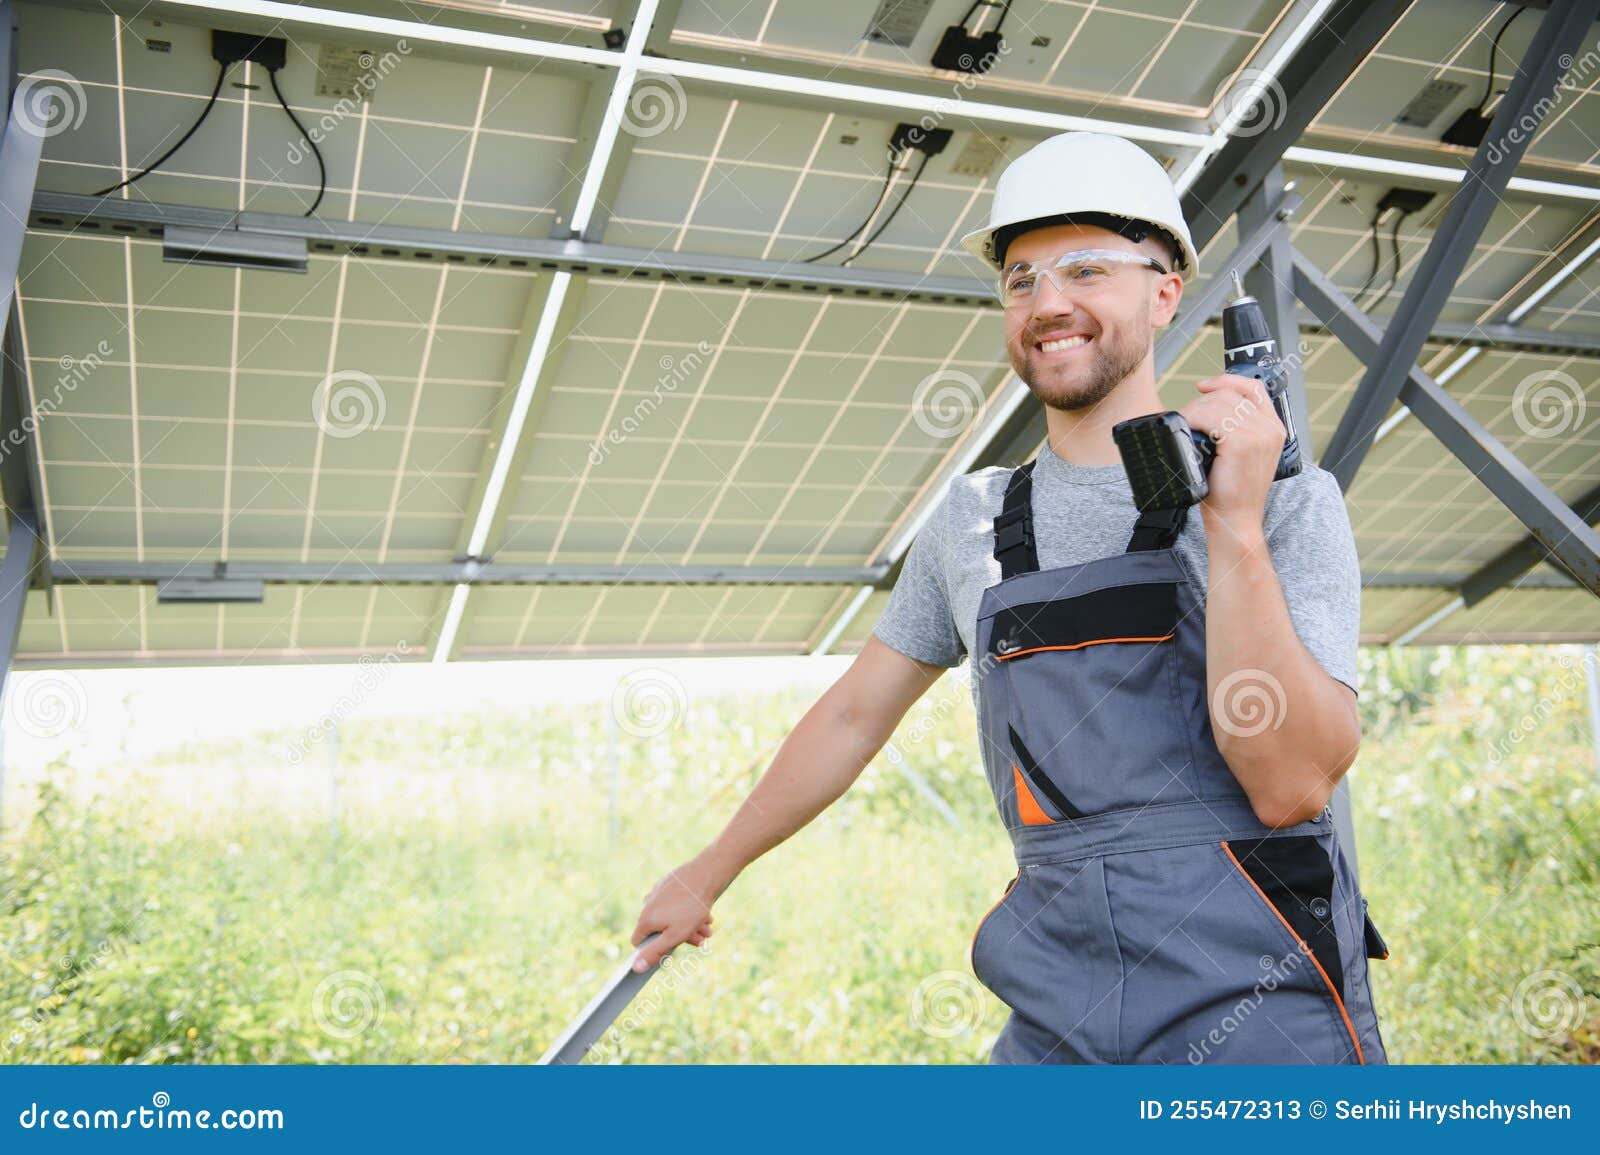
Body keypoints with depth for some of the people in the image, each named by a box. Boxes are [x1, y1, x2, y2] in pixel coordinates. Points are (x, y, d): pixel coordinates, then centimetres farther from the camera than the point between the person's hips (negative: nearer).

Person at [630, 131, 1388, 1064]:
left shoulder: (1288, 500, -3)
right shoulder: (974, 522, 8)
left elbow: (1292, 785, -13)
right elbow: (854, 714, 17)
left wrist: (1235, 529, -21)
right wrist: (711, 872, 24)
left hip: (1260, 1000, -3)